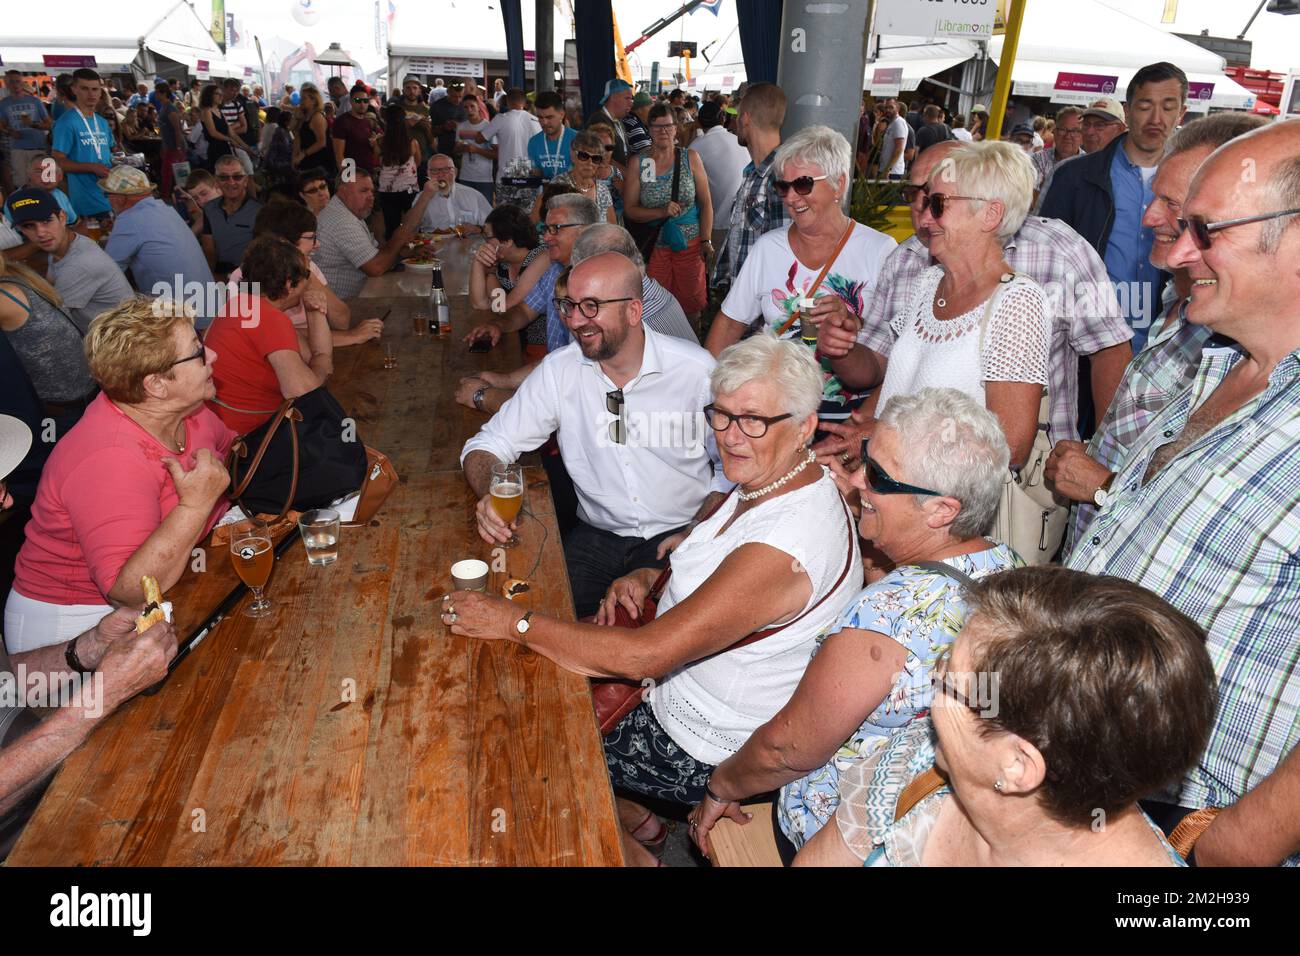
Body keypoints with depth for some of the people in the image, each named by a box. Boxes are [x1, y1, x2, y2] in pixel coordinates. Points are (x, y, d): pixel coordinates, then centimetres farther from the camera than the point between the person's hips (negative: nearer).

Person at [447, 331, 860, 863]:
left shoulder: (784, 547, -35)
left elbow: (644, 656, -32)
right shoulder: (765, 481, -5)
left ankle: (629, 827, 29)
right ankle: (621, 809, 27)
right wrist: (646, 576, -5)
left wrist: (515, 623, -24)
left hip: (706, 755, -8)